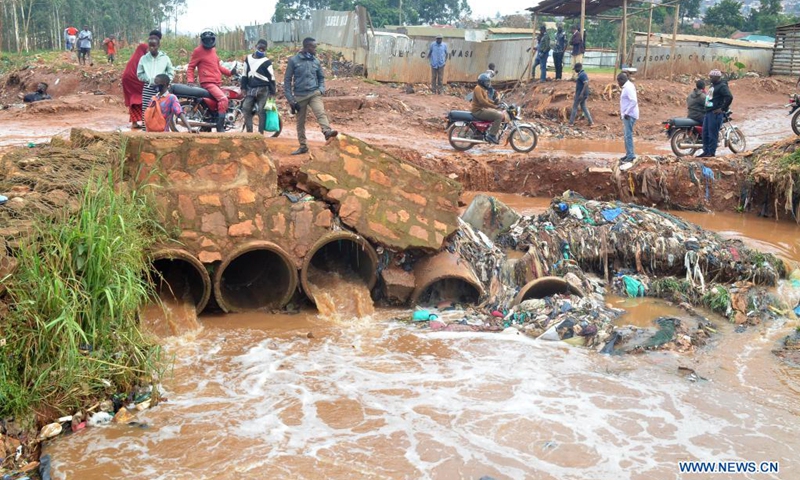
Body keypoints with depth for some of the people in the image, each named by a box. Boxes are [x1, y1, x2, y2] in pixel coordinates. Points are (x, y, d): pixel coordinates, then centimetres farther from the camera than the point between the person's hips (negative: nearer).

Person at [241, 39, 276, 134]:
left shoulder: (266, 62, -3)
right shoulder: (248, 59, 11)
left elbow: (272, 78, -3)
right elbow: (245, 74, 16)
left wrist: (272, 92, -5)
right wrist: (243, 87, 9)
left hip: (263, 90, -5)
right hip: (250, 89, 5)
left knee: (261, 111, -5)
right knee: (246, 108, -5)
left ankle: (260, 133, -2)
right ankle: (249, 132, -1)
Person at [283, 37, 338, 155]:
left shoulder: (316, 61, 7)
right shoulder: (293, 60, -3)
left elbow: (321, 77, 19)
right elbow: (287, 80, -1)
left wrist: (321, 89, -1)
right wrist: (290, 99, -5)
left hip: (314, 93, 1)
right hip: (300, 96, -1)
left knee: (321, 113, -27)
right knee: (300, 122, 7)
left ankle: (327, 131, -48)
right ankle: (303, 146, 18)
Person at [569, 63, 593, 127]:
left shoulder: (582, 75, -17)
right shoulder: (582, 74, 15)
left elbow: (586, 84, -27)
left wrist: (581, 93, -30)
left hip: (580, 94, -10)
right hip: (583, 94, 10)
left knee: (574, 107, -2)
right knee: (583, 107, 13)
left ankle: (571, 122, 2)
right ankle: (590, 122, 9)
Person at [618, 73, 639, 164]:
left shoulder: (629, 87, -16)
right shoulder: (626, 87, 15)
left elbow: (634, 101, -25)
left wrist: (627, 112, -23)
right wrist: (623, 112, 19)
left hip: (629, 115, -11)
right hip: (627, 115, 11)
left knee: (628, 135, -12)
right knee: (627, 135, 13)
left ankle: (630, 155, -12)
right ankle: (629, 154, 19)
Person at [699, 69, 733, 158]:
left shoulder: (722, 86, -11)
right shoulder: (713, 85, 19)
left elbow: (729, 97, -23)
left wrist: (722, 109, -19)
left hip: (715, 113, -10)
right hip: (708, 112, 10)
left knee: (712, 134, -7)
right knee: (705, 133, 11)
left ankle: (712, 152, -3)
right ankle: (706, 151, 17)